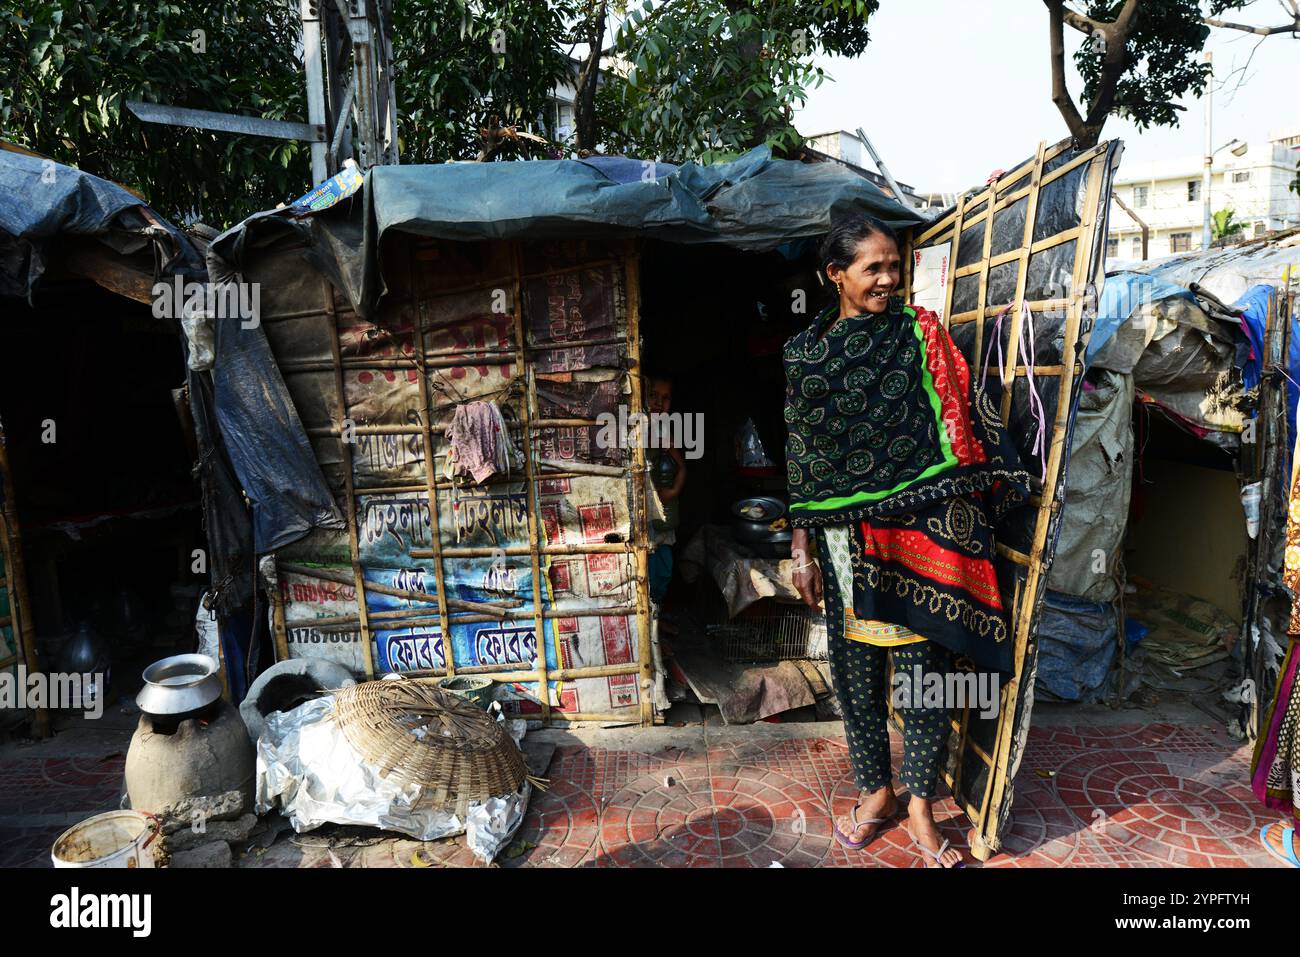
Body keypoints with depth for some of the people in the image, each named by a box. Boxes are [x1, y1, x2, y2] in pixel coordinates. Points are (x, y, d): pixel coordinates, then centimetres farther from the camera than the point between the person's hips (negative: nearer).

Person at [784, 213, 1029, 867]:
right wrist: (803, 550, 5)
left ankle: (920, 810, 24)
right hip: (846, 542, 2)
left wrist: (959, 528, -10)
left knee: (922, 668, 5)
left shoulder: (919, 335, -1)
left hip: (916, 536, -1)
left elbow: (958, 429, -3)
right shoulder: (804, 353, 4)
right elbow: (800, 459, 6)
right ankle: (876, 791, 34)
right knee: (856, 668, 12)